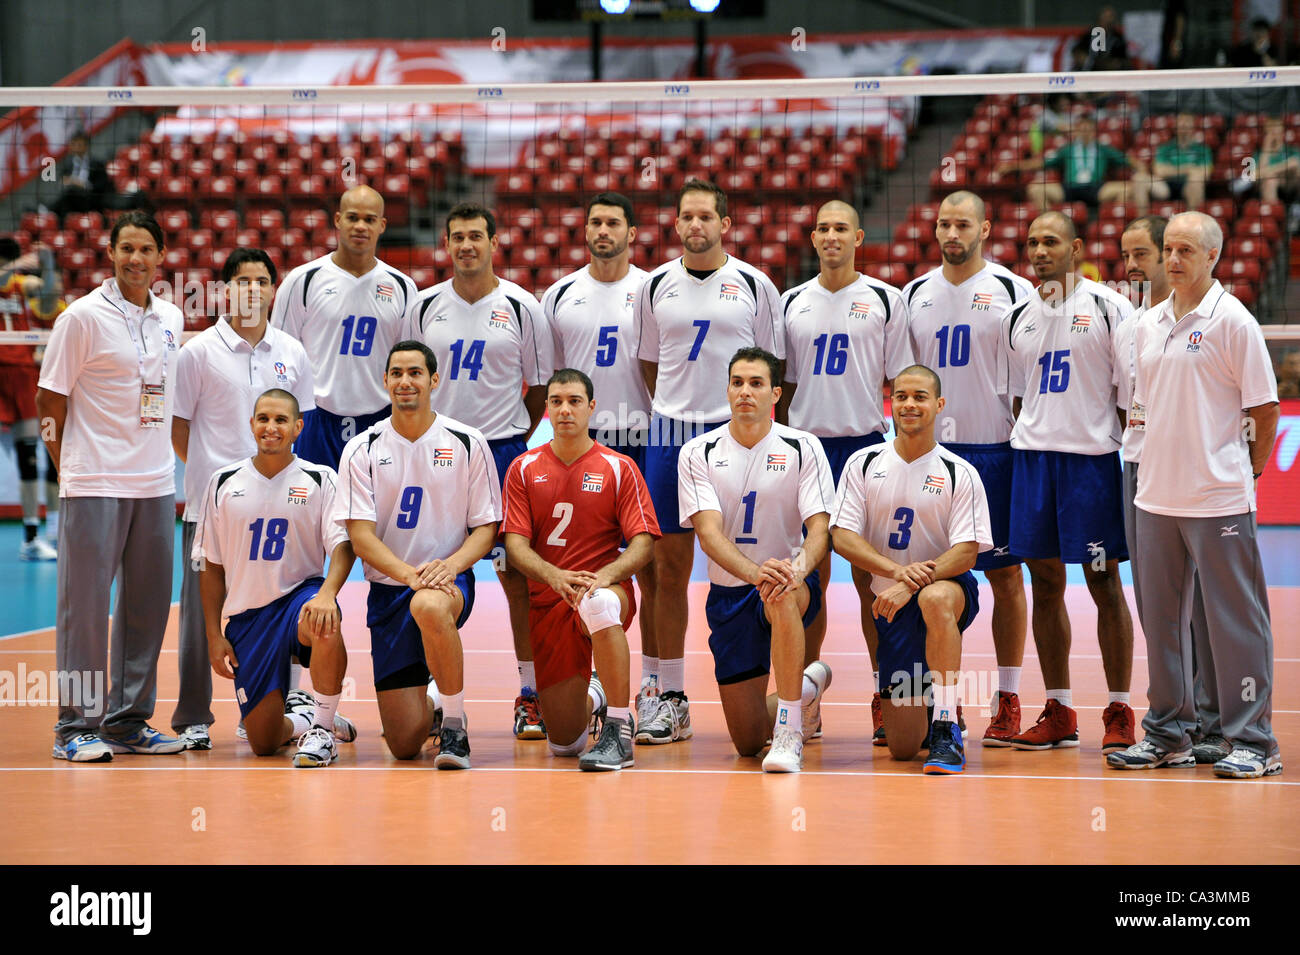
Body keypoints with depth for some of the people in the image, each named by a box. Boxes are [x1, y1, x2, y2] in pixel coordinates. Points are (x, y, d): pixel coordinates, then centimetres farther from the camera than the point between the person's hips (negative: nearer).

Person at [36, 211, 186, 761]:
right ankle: (77, 727, 2)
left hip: (156, 484, 6)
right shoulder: (83, 317, -6)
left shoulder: (171, 319, 11)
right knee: (85, 604, -3)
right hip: (95, 485, -6)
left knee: (147, 602, 8)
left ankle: (129, 721, 16)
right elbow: (49, 400, -3)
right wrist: (69, 468, -3)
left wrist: (161, 460, 14)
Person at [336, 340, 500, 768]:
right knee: (404, 745, -5)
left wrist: (451, 565, -19)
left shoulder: (468, 443, 0)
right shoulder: (362, 449, 1)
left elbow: (485, 527, 1)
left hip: (450, 580, -2)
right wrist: (410, 573, -23)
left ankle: (454, 723, -21)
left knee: (430, 607, -43)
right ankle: (430, 703, 34)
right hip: (388, 587, 2)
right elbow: (360, 536, -6)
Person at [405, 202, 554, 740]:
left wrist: (510, 440, 4)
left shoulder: (522, 307, 0)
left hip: (503, 452, -2)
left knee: (517, 575, -3)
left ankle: (530, 695, 3)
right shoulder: (424, 307, 6)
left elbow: (540, 388, 7)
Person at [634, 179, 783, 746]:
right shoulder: (656, 286, 8)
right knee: (670, 570, 2)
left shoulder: (754, 285, 3)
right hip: (670, 433, 2)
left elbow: (772, 364, 8)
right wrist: (677, 409, 8)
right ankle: (670, 699, 7)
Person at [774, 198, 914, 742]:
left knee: (870, 576, -1)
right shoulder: (793, 303, 10)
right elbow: (784, 385, 15)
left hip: (865, 444, -2)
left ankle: (886, 695, 7)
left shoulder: (885, 300, 3)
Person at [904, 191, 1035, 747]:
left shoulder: (1013, 292, -1)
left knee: (1005, 575, 1)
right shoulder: (915, 295, 10)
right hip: (930, 451, 3)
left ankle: (1008, 699, 7)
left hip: (995, 450, -3)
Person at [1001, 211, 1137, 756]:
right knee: (1045, 584, 7)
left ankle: (1118, 714, 5)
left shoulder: (1108, 308, -2)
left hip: (1092, 455, -5)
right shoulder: (1017, 318, 12)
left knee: (1104, 585, -1)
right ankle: (1059, 714, 14)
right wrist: (1021, 452, 13)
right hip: (1032, 455, 5)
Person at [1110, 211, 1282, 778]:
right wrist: (1159, 461, 12)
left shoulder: (1232, 321, -6)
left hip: (1219, 498, -6)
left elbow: (1265, 407, -5)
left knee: (1234, 618, -4)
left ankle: (1253, 740, 1)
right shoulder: (1149, 324, 12)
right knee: (1161, 615, 9)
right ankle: (1169, 734, 18)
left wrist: (1248, 472, -2)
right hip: (1156, 494, 6)